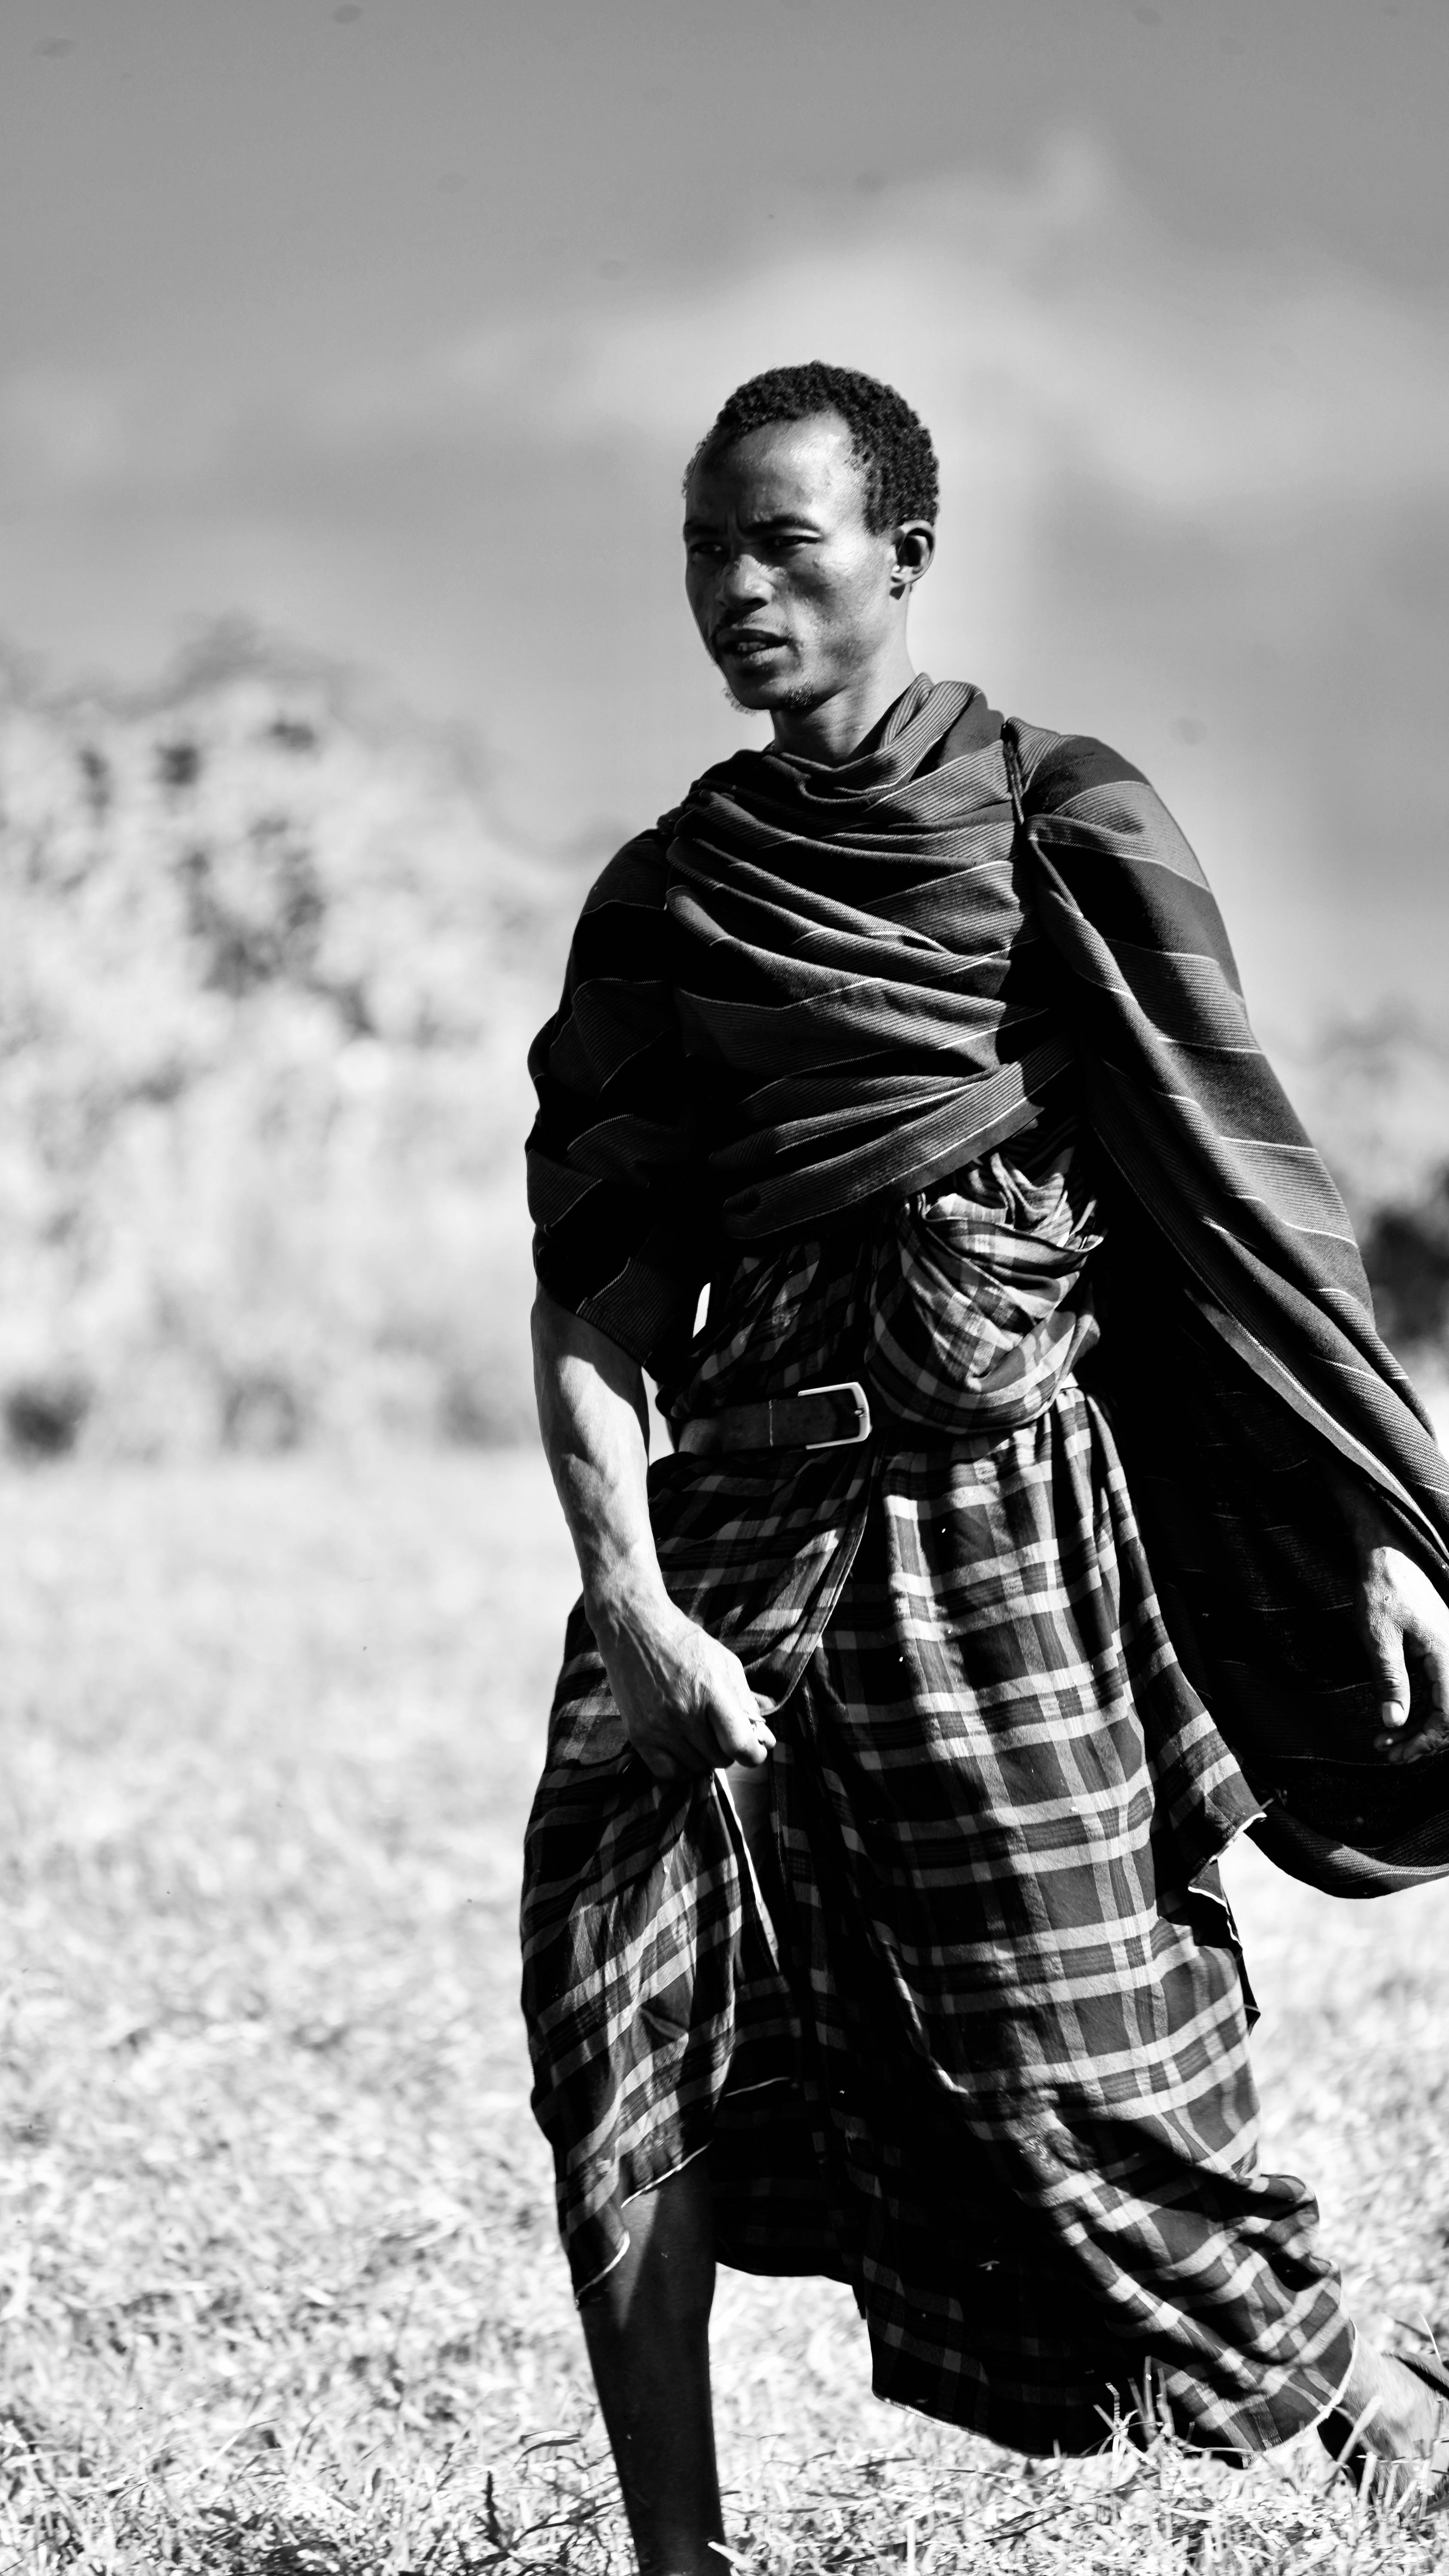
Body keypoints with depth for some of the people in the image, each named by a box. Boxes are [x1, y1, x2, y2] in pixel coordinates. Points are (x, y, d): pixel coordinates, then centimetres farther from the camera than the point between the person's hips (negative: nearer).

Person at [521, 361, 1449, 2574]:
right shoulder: (661, 901, 11)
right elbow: (592, 1278, 4)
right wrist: (627, 1587, -11)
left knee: (1068, 2052, -4)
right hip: (729, 1509, 4)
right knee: (618, 2012, -9)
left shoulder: (1057, 824, 1)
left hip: (990, 1494, -4)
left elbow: (1234, 1185, -1)